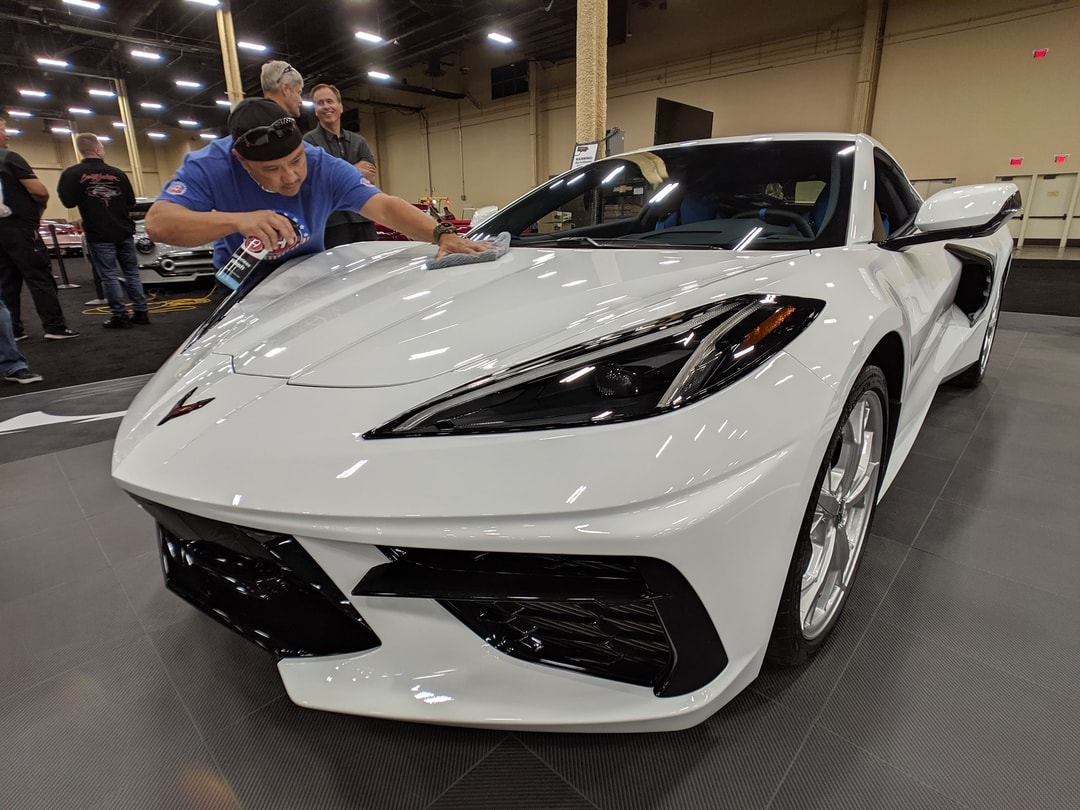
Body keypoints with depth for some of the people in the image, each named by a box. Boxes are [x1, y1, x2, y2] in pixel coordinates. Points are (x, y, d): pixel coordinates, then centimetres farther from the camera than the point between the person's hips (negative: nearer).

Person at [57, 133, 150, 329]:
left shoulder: (72, 173, -6)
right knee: (131, 272, 9)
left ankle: (120, 316, 0)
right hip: (124, 231, 3)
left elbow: (68, 201, -11)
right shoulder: (117, 173, 3)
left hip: (99, 234, -3)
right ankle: (140, 312, 9)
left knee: (109, 275, 0)